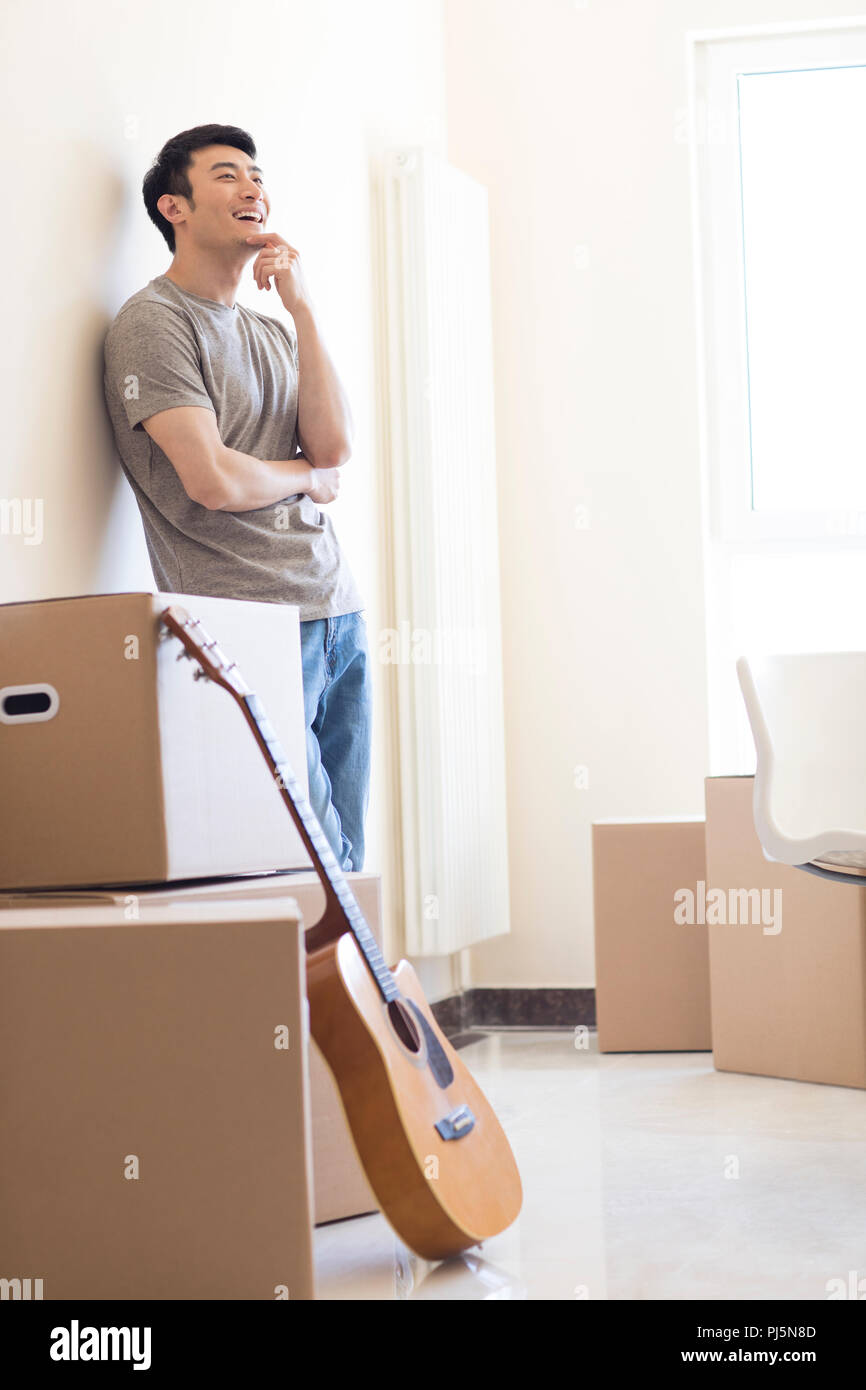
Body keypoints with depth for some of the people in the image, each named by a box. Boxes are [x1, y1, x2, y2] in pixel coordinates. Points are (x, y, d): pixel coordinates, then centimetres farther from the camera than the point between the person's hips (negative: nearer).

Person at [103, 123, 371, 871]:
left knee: (347, 862, 7)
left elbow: (335, 445, 4)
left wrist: (303, 307, 2)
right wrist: (307, 478, 3)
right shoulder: (153, 324, -6)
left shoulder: (272, 331, 19)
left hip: (339, 612, 8)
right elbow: (212, 480, -16)